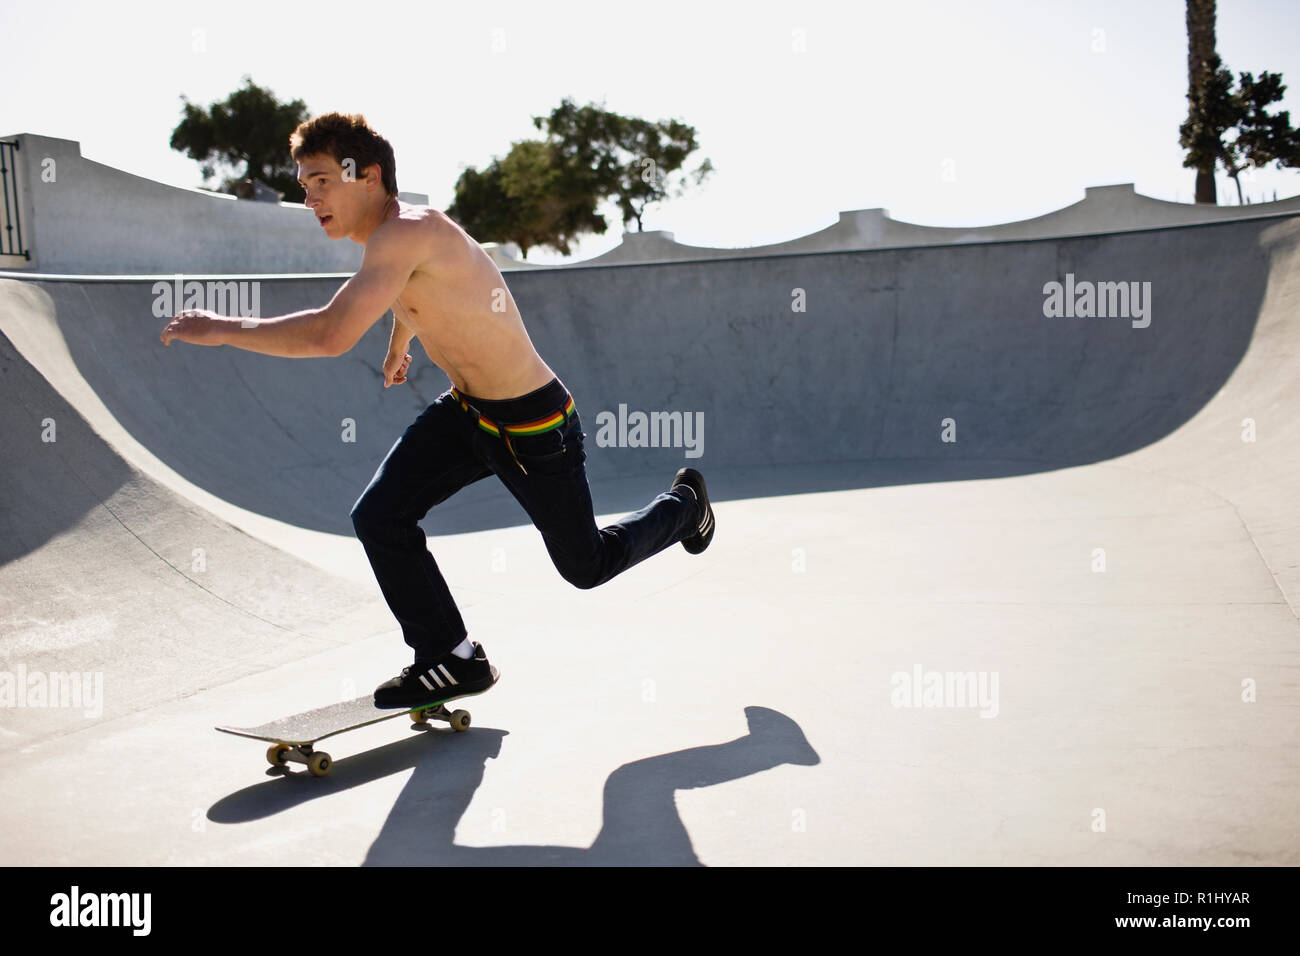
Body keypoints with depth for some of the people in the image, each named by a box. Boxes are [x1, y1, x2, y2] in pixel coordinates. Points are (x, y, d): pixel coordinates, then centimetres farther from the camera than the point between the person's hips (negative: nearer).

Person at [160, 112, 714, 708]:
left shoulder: (407, 234, -29)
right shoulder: (397, 237, 1)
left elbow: (330, 335, -39)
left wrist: (223, 329, -27)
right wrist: (397, 348, 43)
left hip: (533, 424, -8)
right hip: (464, 411, 9)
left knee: (586, 565, 12)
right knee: (378, 518, -4)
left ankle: (683, 502, 41)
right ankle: (452, 660, 11)